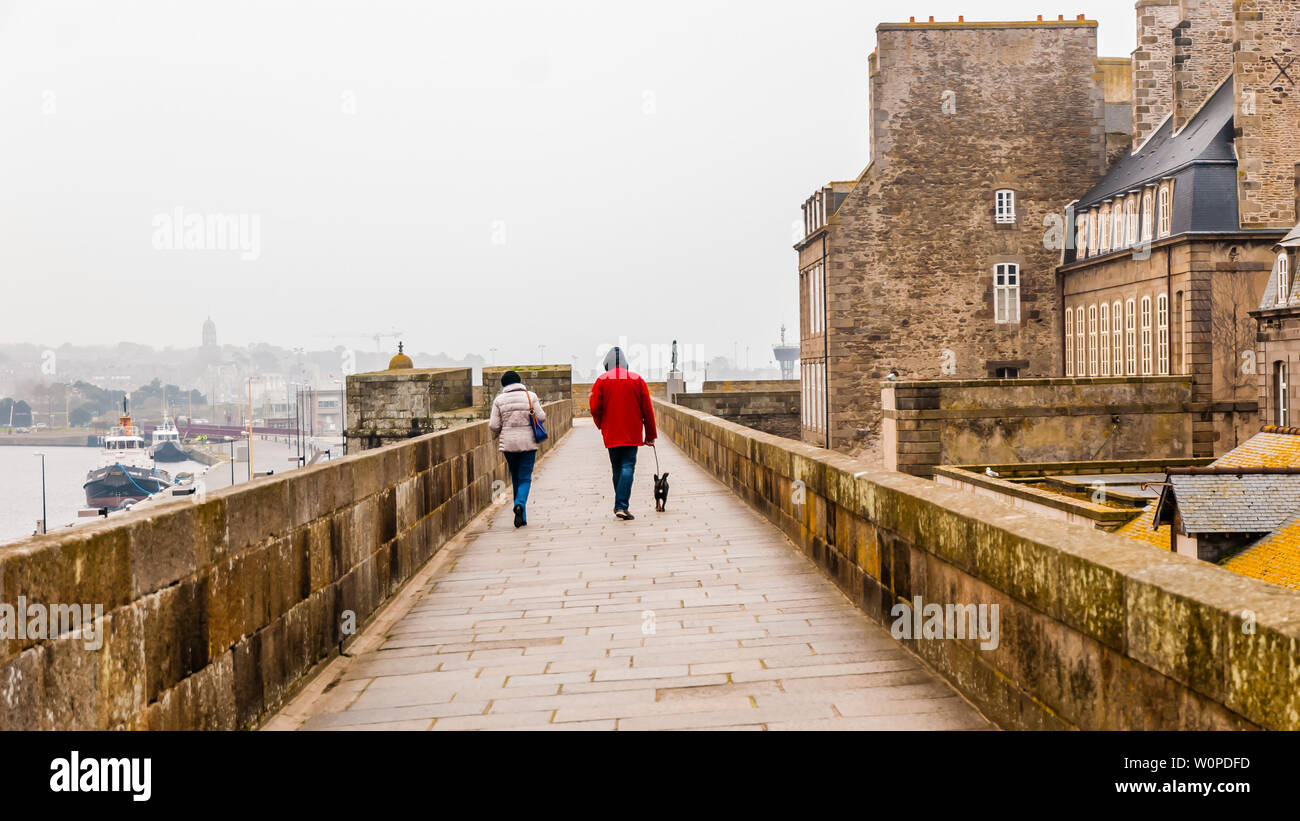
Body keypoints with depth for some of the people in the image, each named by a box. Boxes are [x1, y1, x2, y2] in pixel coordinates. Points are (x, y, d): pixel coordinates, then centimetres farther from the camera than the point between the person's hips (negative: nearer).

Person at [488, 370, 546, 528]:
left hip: (508, 444, 1)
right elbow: (541, 417, -3)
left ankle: (522, 517, 13)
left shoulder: (499, 400, 1)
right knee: (525, 478, 3)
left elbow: (494, 425, -2)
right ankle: (520, 504, -24)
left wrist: (497, 434, 19)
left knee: (515, 478, 13)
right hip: (528, 443, -1)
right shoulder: (530, 396, -1)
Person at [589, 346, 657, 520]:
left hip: (611, 434, 1)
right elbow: (647, 410, 3)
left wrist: (602, 426, 14)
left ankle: (620, 505, 20)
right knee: (627, 468, -4)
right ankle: (622, 506, -17)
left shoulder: (601, 380, 0)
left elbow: (595, 408, -5)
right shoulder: (637, 380, 2)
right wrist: (650, 435, 10)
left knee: (617, 469, 13)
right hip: (632, 434, -1)